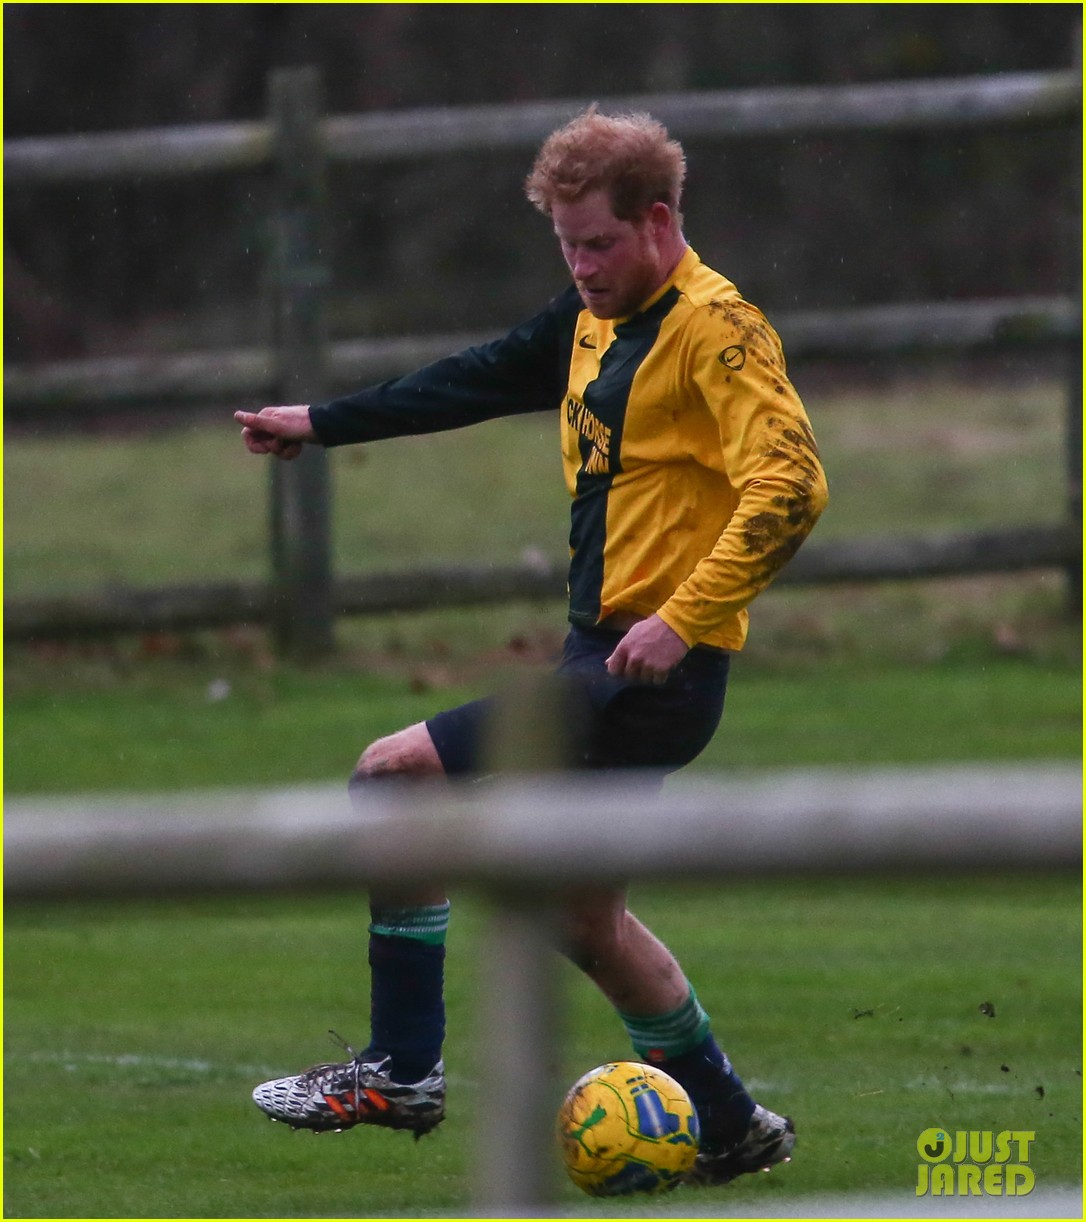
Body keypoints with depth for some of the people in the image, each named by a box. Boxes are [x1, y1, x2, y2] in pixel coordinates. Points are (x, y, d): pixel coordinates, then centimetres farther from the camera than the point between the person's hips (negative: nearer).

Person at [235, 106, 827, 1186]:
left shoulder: (713, 328, -14)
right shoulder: (596, 317, 14)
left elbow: (789, 487, -22)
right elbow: (477, 382, 26)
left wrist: (684, 621, -26)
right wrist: (318, 423, 29)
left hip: (651, 668, -9)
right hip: (601, 651, 9)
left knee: (390, 778, -9)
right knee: (585, 914, 17)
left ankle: (400, 1073, -4)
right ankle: (730, 1129, 26)